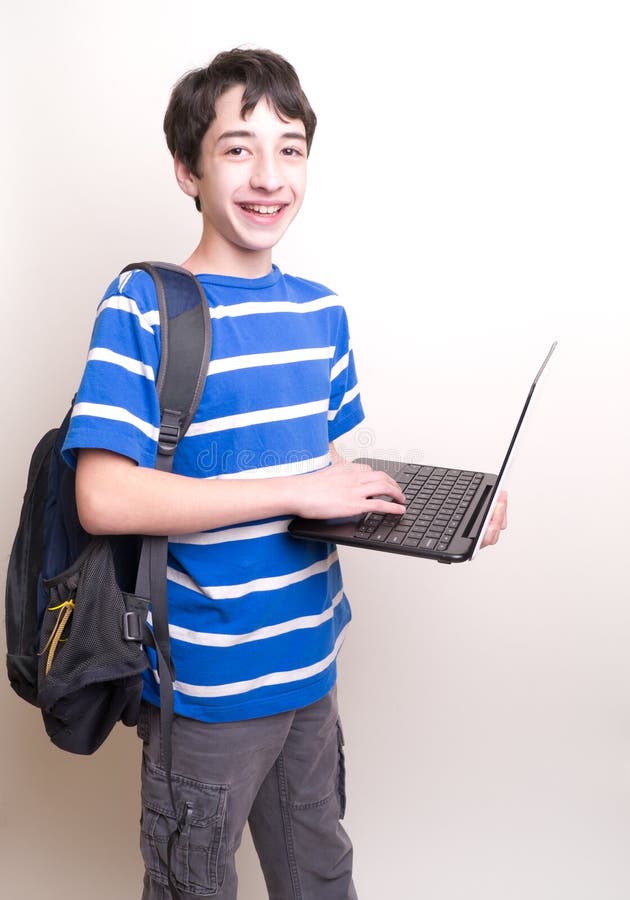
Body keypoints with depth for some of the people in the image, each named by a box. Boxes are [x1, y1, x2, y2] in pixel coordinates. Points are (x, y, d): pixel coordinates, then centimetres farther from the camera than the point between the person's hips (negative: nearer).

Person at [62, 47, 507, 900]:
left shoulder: (322, 311, 4)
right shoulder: (145, 308, -16)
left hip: (312, 664, 6)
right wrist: (298, 492, -24)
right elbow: (104, 498, -25)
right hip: (206, 686, -6)